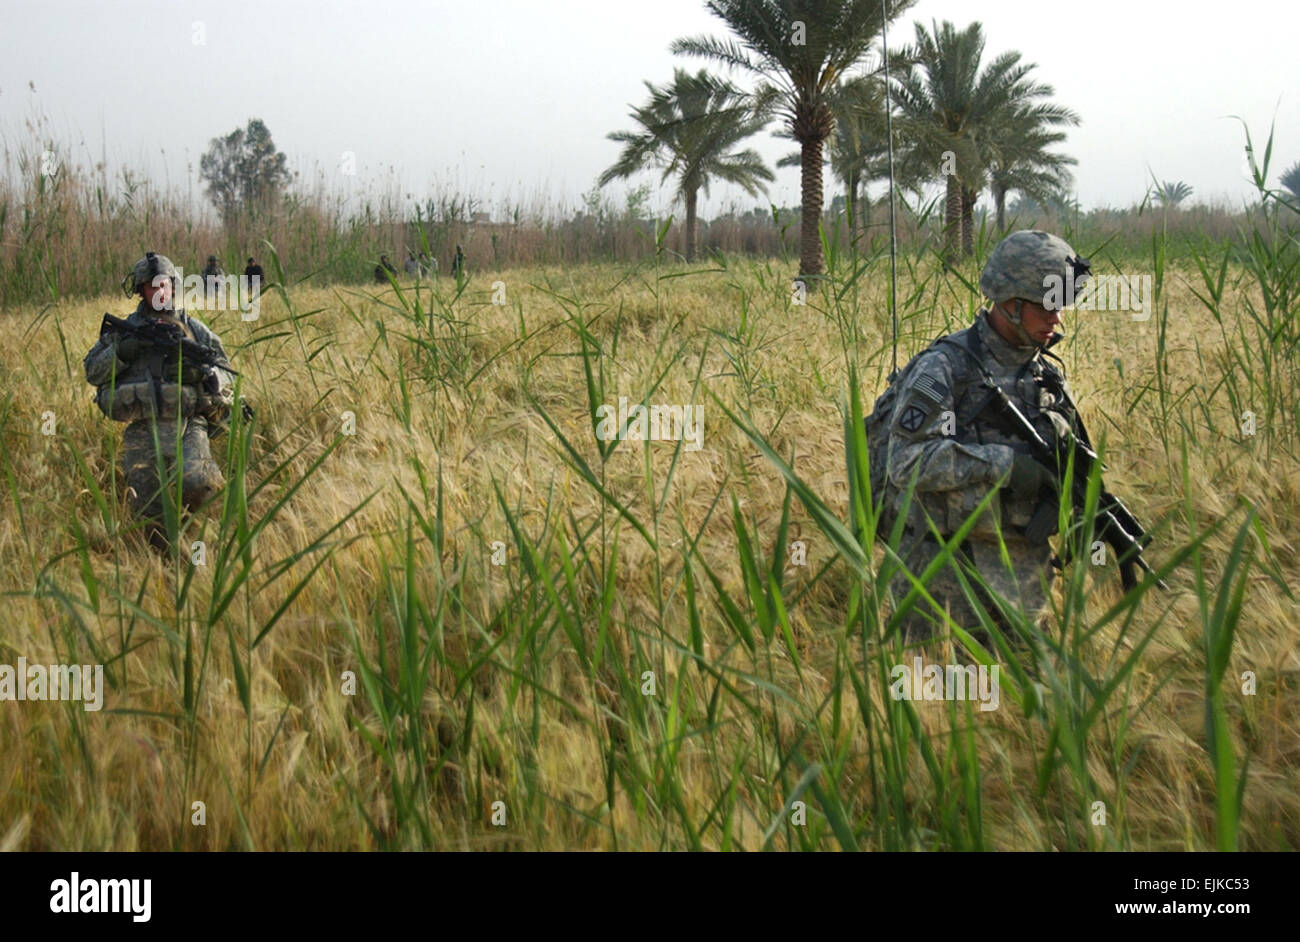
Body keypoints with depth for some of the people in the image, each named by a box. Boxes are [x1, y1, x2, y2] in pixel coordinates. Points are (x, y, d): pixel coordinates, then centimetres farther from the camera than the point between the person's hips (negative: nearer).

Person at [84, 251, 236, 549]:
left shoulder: (192, 328, 12)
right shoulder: (123, 330, 12)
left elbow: (225, 371, 12)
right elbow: (92, 372, 8)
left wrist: (203, 371, -11)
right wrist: (121, 351, -9)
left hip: (188, 426, -1)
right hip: (142, 432, 1)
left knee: (194, 485, -30)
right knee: (154, 521, -3)